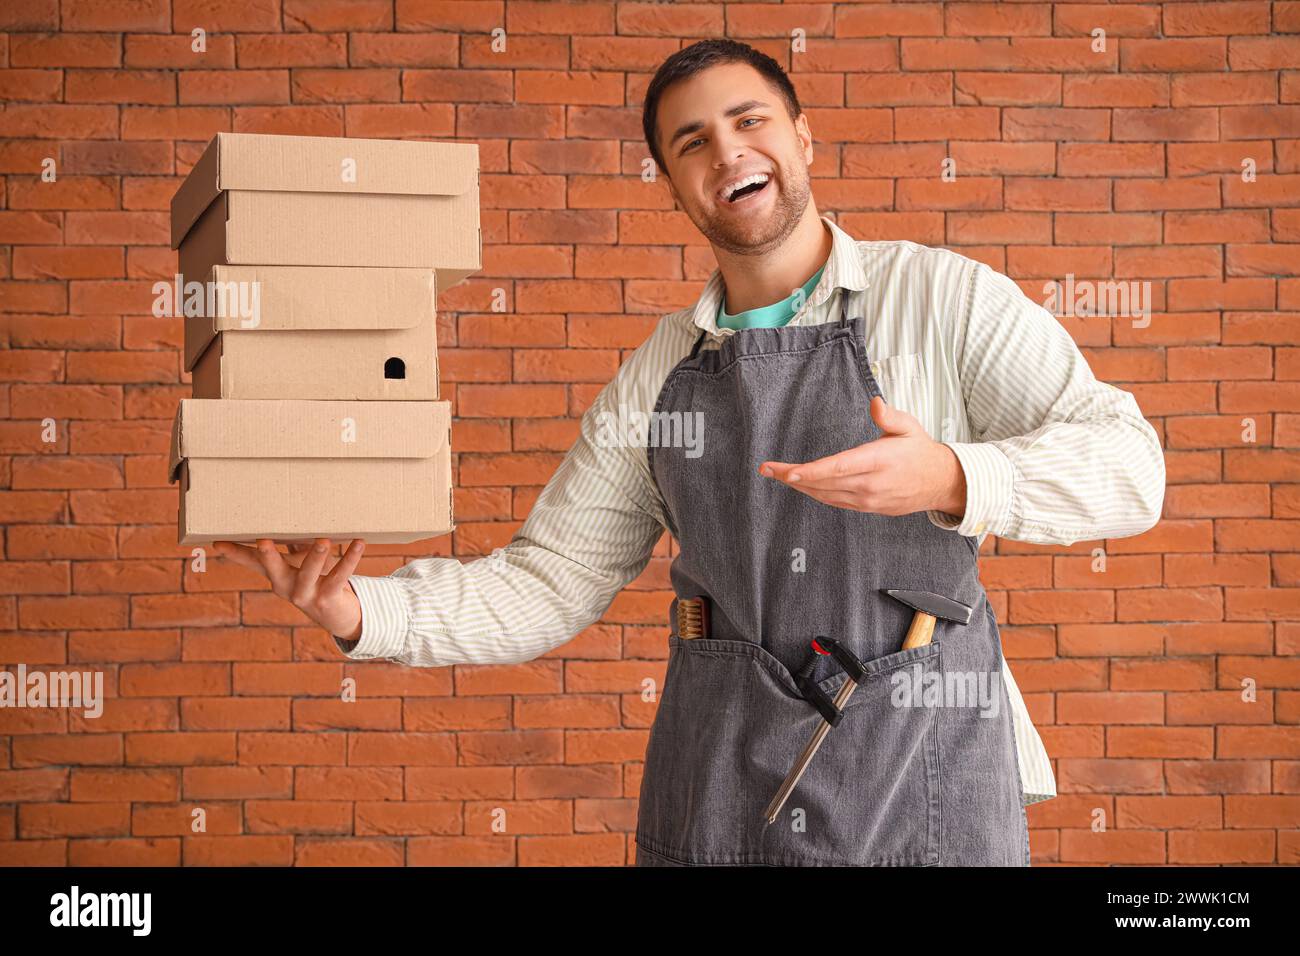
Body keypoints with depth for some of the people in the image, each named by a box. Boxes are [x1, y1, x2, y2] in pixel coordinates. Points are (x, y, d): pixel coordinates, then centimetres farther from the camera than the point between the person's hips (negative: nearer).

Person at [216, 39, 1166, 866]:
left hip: (919, 777, -3)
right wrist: (364, 613, -7)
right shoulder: (655, 377, 9)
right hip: (721, 785, 3)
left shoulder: (944, 298, -1)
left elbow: (1127, 460, -8)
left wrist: (952, 479, -26)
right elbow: (546, 586, 9)